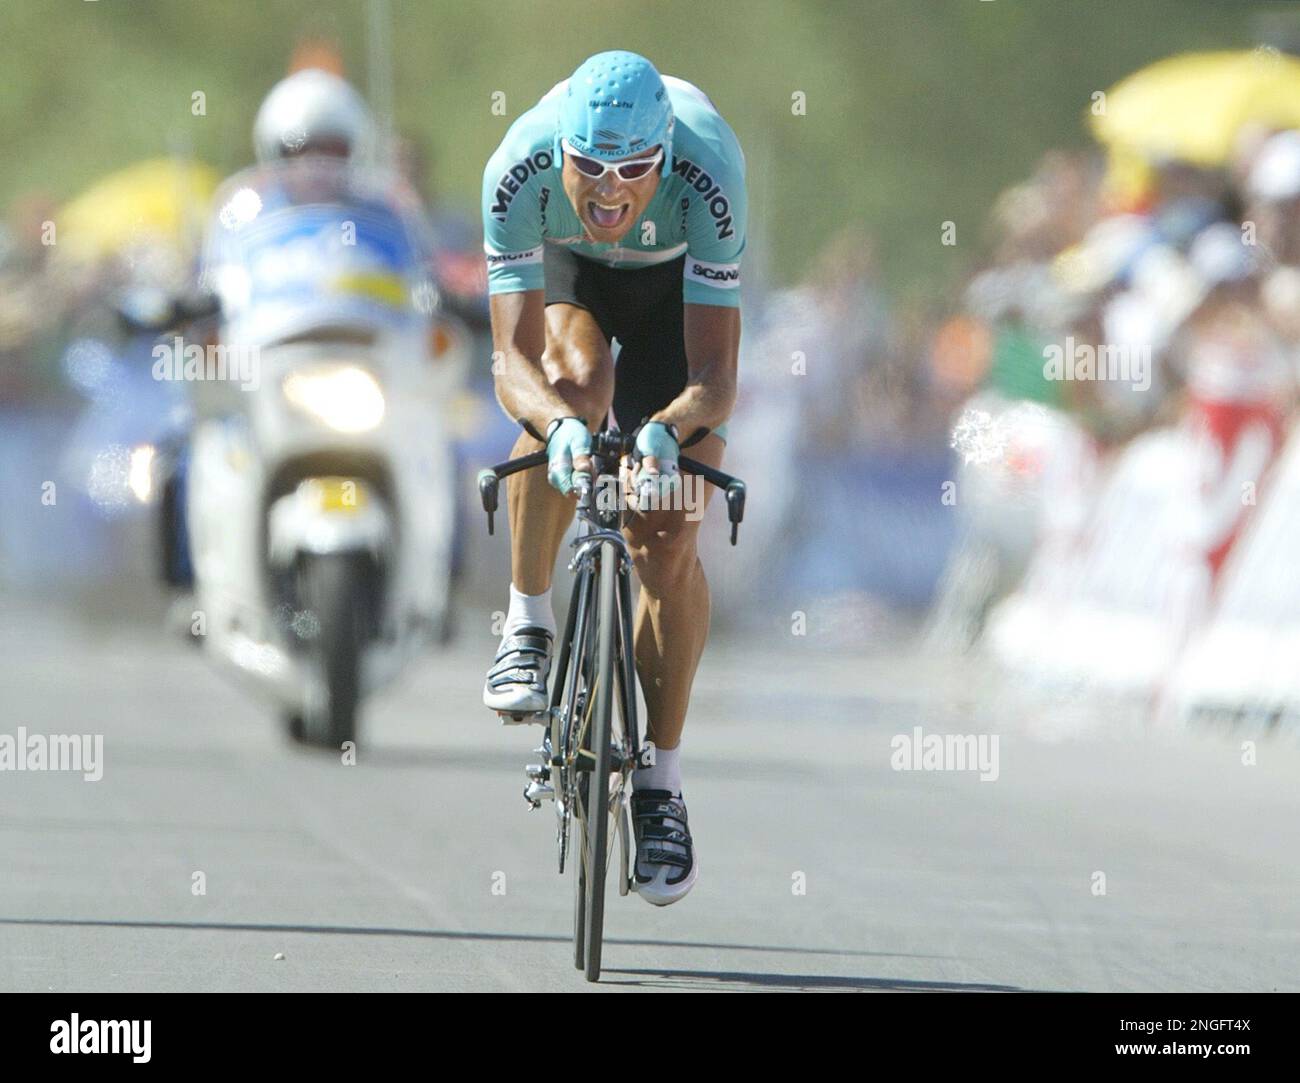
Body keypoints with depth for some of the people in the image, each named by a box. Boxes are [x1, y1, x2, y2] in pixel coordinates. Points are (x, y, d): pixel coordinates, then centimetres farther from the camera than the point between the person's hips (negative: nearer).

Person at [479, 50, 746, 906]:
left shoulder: (708, 176, -40)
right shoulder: (519, 173, -37)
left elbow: (716, 377, -41)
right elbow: (513, 359, -39)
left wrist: (669, 431, -62)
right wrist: (556, 423, -60)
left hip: (676, 280, -1)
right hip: (563, 269, 1)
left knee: (668, 539, -11)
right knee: (575, 378, -35)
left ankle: (661, 783, 3)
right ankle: (529, 622, -15)